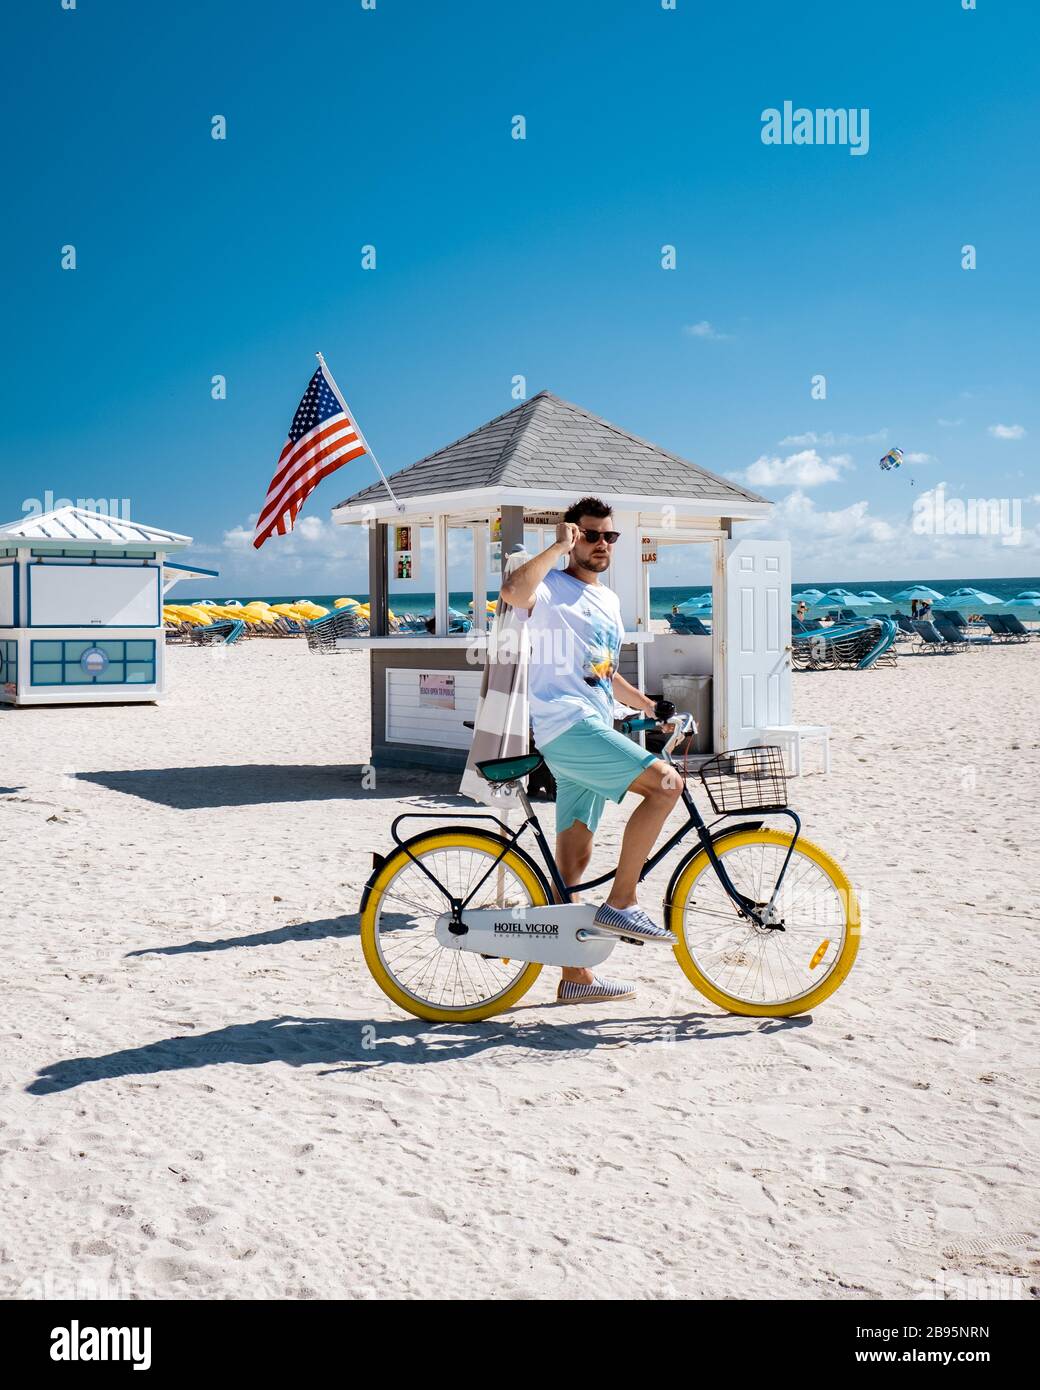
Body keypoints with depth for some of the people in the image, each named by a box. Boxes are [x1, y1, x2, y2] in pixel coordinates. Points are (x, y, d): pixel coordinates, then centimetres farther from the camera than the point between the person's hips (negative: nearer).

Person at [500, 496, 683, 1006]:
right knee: (665, 782, -22)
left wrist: (650, 705, 24)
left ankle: (575, 977, 15)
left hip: (592, 732, 9)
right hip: (567, 727, -9)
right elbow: (512, 591, -29)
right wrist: (559, 546, -21)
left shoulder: (608, 600, 24)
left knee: (574, 857, 10)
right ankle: (621, 903, -16)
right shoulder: (553, 588, -3)